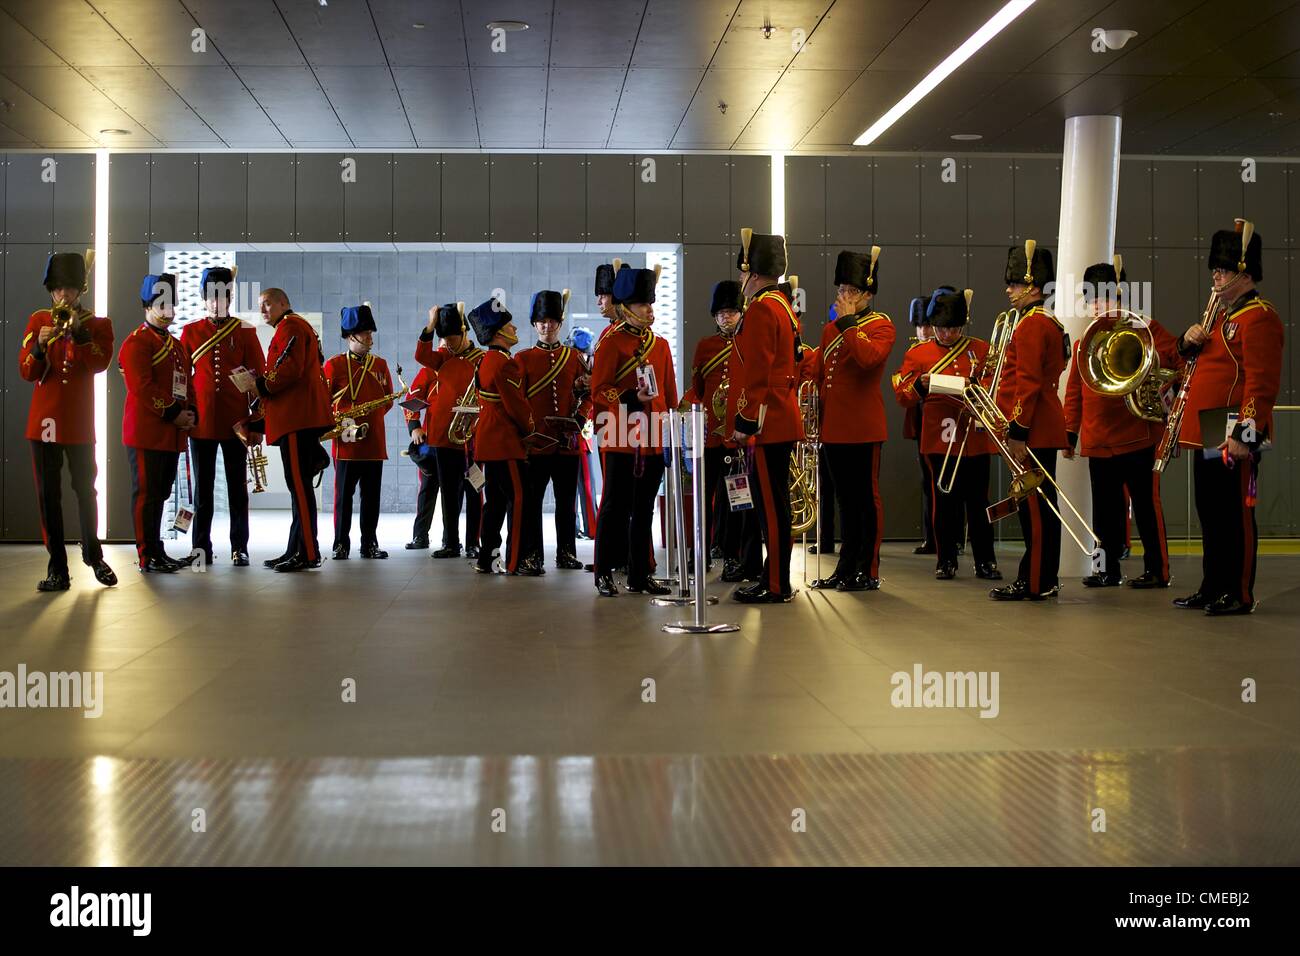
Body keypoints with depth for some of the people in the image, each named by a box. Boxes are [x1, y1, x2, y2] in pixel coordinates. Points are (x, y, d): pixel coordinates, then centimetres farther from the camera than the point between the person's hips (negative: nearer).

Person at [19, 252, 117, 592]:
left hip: (79, 422, -1)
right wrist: (39, 345, -16)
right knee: (48, 496, 1)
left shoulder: (98, 324, 4)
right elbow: (27, 372, 2)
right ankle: (57, 568, 6)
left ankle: (94, 556, 27)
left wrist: (77, 330, -20)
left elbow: (101, 363, -13)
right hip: (44, 420, 1)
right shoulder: (38, 320, 8)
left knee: (85, 490, 8)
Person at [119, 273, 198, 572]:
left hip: (173, 434, 8)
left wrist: (191, 413, 2)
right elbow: (142, 387, -16)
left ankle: (158, 552, 19)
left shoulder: (177, 344, 19)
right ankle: (148, 558, -1)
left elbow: (187, 383, 19)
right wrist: (173, 414, -17)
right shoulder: (137, 342, -7)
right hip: (146, 432, -8)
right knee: (146, 494, -4)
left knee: (160, 494, 13)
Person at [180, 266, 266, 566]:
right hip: (201, 421, 1)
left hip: (236, 421, -1)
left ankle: (239, 547, 9)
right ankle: (202, 548, 11)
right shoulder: (190, 332, 7)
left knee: (237, 486, 4)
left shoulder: (245, 331, 5)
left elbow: (259, 375, 5)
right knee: (203, 487, 5)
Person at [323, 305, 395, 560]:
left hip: (374, 442, 3)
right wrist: (334, 423, -14)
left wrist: (373, 412, -1)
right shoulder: (334, 365, 1)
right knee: (343, 495, 1)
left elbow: (388, 399, 15)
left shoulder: (380, 365, 11)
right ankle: (341, 544, 8)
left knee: (372, 496, 7)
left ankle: (370, 544, 14)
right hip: (346, 442, -3)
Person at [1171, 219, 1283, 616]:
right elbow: (1194, 357, 29)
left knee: (1235, 514, -3)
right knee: (1210, 513, 14)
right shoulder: (1222, 314, 18)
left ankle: (1239, 594, 3)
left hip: (1233, 434, -10)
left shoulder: (1259, 317, -12)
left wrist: (1245, 433, -25)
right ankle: (1213, 587, 22)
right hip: (1207, 432, 10)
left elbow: (1262, 382, -19)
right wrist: (1189, 341, 5)